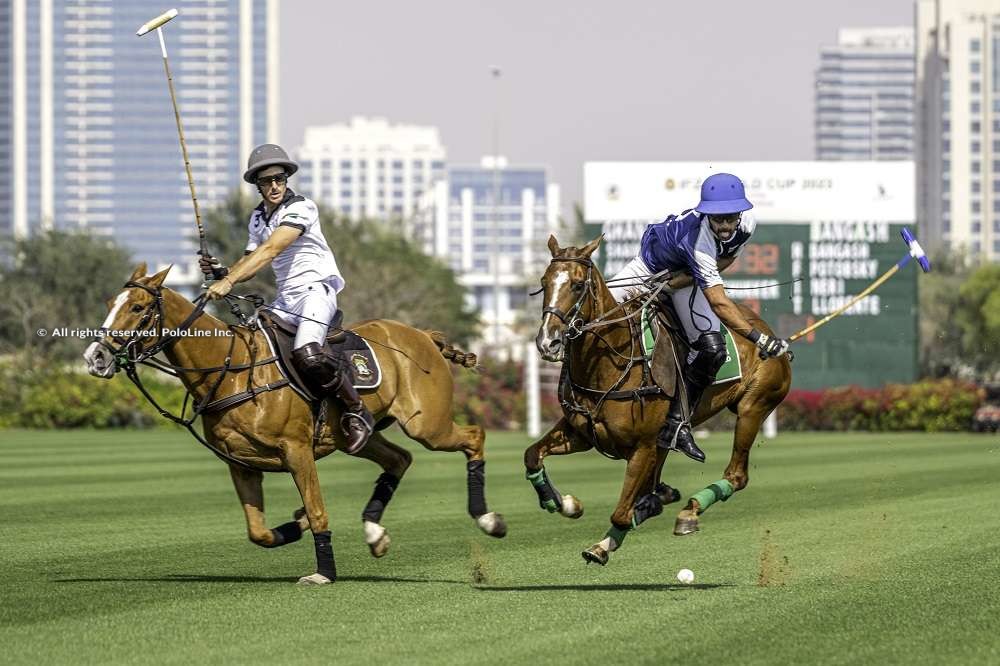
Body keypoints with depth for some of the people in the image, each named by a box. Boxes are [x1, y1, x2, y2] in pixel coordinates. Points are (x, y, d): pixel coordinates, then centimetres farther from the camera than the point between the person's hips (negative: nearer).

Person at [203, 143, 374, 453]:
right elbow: (250, 260, 16)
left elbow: (269, 250, -24)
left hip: (316, 290, -9)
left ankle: (357, 412, -14)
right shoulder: (258, 218, 13)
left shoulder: (301, 208, -13)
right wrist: (221, 271, -6)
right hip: (285, 299, 9)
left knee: (306, 355, -32)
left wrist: (228, 282, -32)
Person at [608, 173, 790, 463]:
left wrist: (681, 279, -23)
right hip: (651, 263, -4)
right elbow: (719, 303, -46)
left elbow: (726, 259, -8)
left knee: (712, 349, -15)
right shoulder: (698, 240, -44)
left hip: (689, 276, 4)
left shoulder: (746, 223, -27)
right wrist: (759, 338, -52)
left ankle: (675, 424, -5)